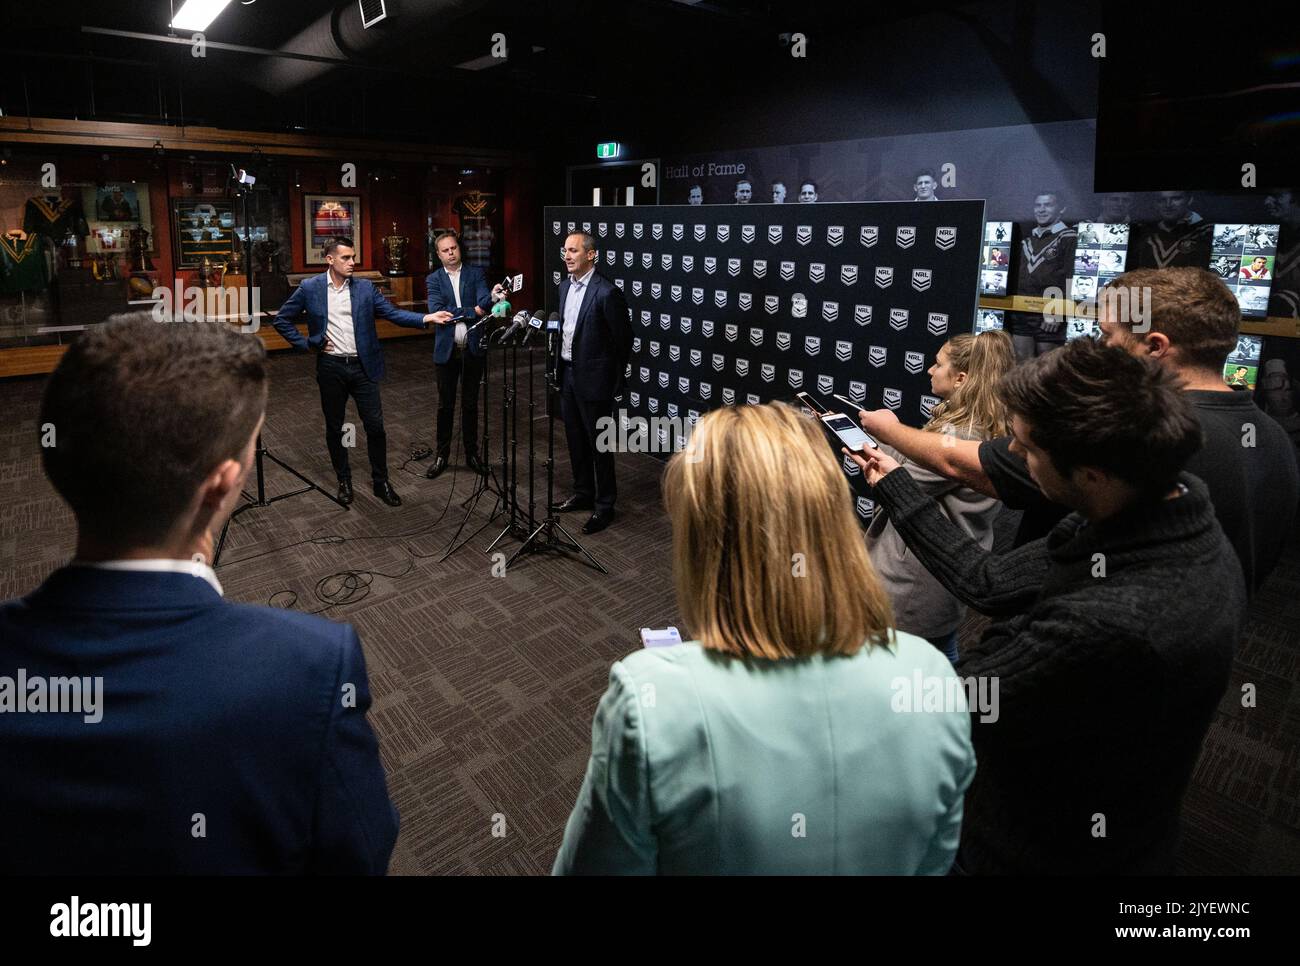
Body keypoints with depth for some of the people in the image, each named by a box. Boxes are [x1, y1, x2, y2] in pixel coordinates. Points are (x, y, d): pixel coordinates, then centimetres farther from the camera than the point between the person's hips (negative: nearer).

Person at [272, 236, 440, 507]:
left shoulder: (365, 287, 2)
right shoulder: (309, 288, -1)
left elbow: (392, 313, -3)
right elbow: (281, 319, 6)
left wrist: (425, 318, -17)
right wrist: (307, 344, -2)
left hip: (363, 366, 1)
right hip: (330, 367, 0)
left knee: (375, 426, 2)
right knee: (334, 428, 10)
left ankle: (381, 482, 17)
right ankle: (344, 481, 27)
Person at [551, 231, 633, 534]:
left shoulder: (607, 293, -18)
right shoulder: (565, 286, 8)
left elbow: (624, 339, -12)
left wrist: (614, 379, -5)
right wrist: (560, 366, 16)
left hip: (594, 379, -8)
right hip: (567, 373, 8)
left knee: (599, 443, 2)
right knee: (576, 440, 17)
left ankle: (604, 506, 15)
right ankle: (583, 494, 33)